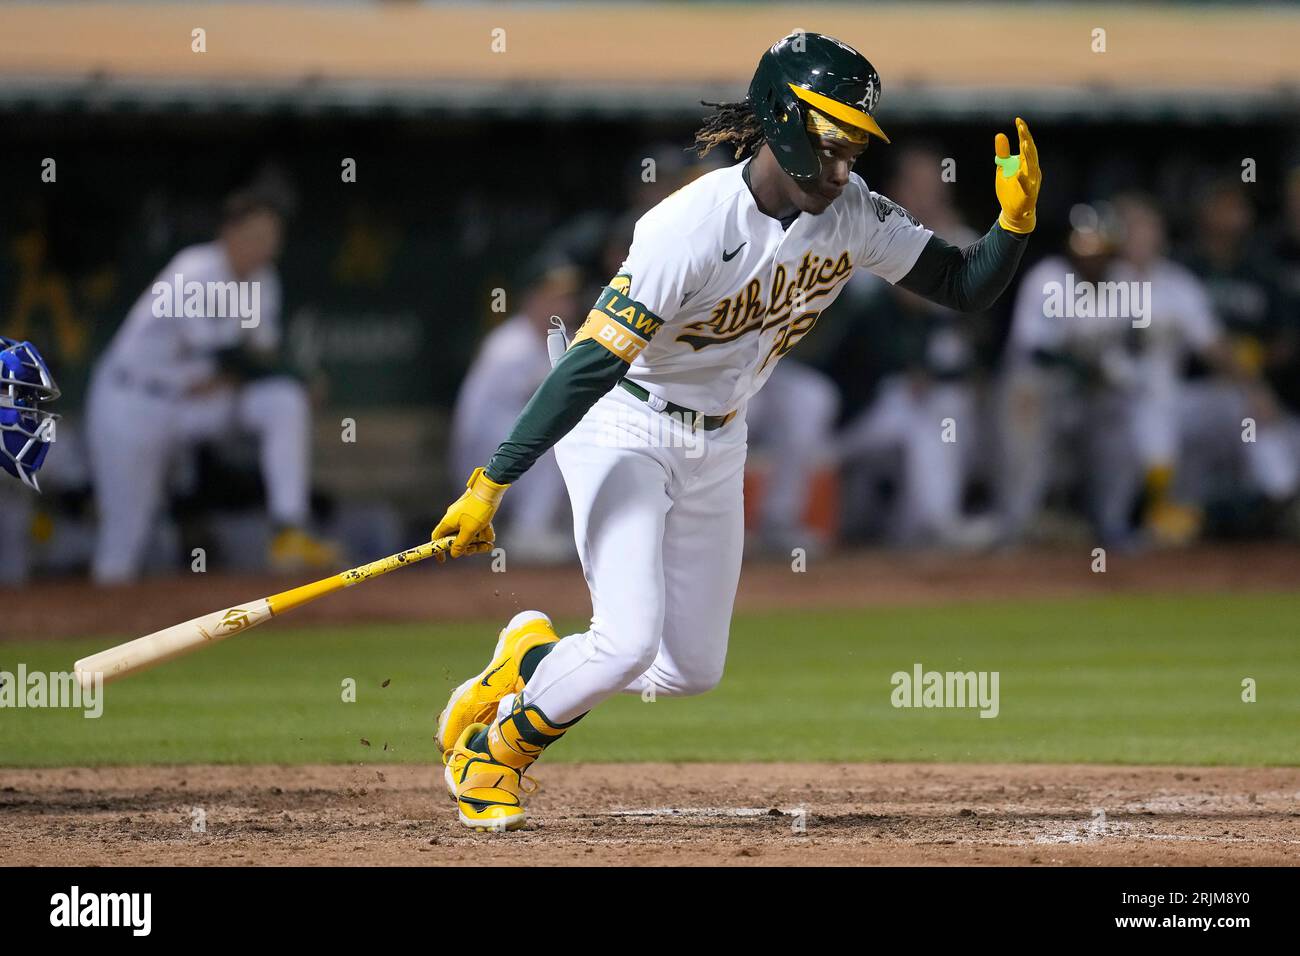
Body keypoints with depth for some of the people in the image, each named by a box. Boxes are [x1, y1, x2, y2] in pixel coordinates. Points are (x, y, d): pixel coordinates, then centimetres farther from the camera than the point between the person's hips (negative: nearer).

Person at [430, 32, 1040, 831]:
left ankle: (533, 661, 33)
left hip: (716, 448, 7)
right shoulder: (693, 227, -30)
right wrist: (492, 484, -35)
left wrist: (1017, 219, -25)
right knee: (630, 642, -19)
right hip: (624, 429, -7)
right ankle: (490, 749, 7)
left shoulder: (852, 214, -11)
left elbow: (966, 288, -4)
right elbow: (592, 364, -32)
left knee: (692, 669, 8)